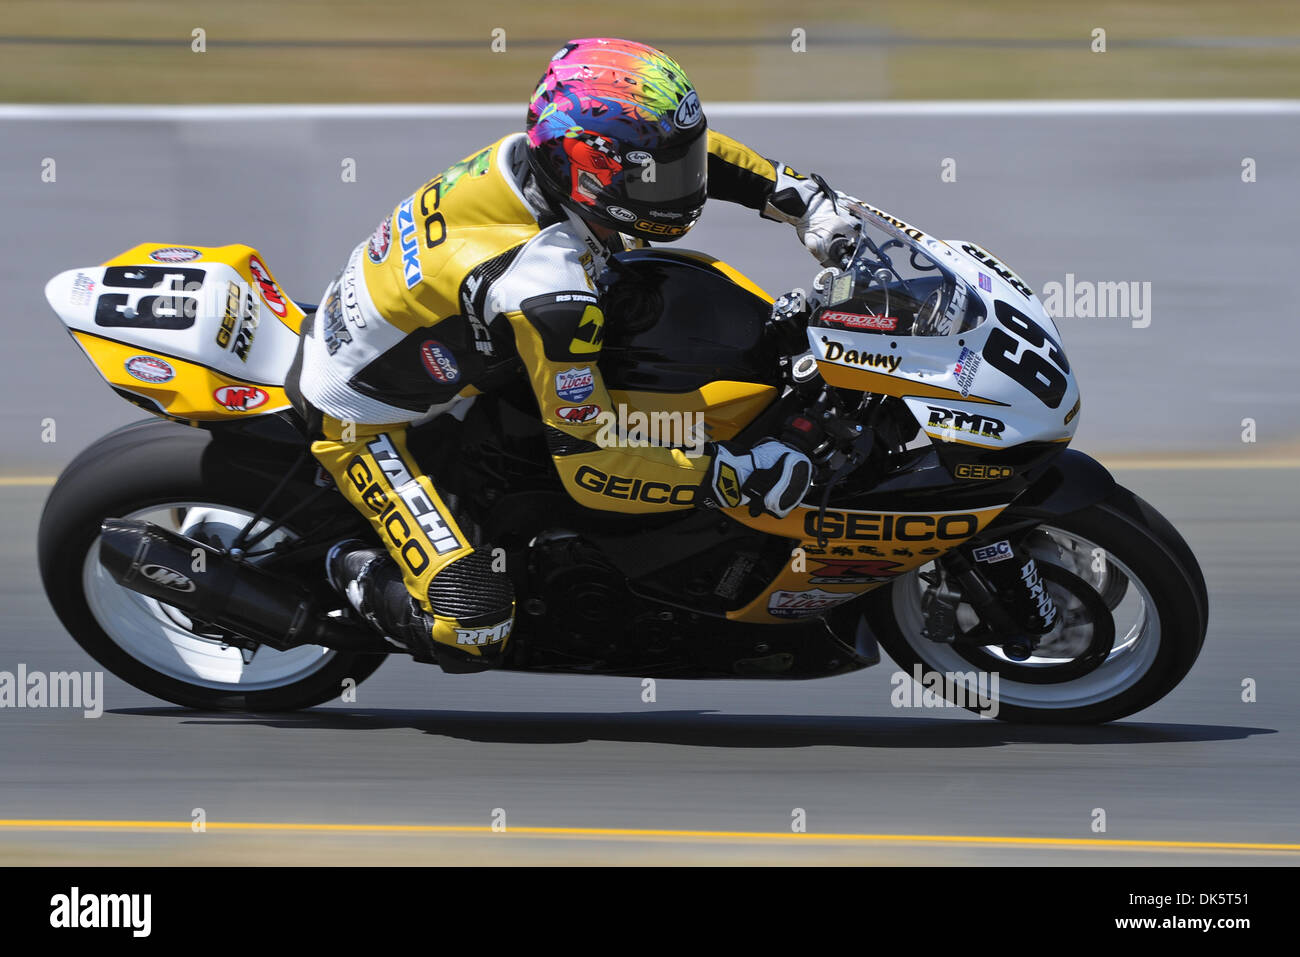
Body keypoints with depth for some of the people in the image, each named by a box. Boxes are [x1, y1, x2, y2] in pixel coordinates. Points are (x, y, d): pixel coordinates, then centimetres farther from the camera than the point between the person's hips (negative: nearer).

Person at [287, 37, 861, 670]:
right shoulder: (549, 290, -37)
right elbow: (589, 469, -31)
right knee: (473, 624, -21)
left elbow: (680, 149, 6)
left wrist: (806, 200, -1)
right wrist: (737, 476, -29)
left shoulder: (533, 151, -15)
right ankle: (356, 571, 8)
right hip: (359, 418, -9)